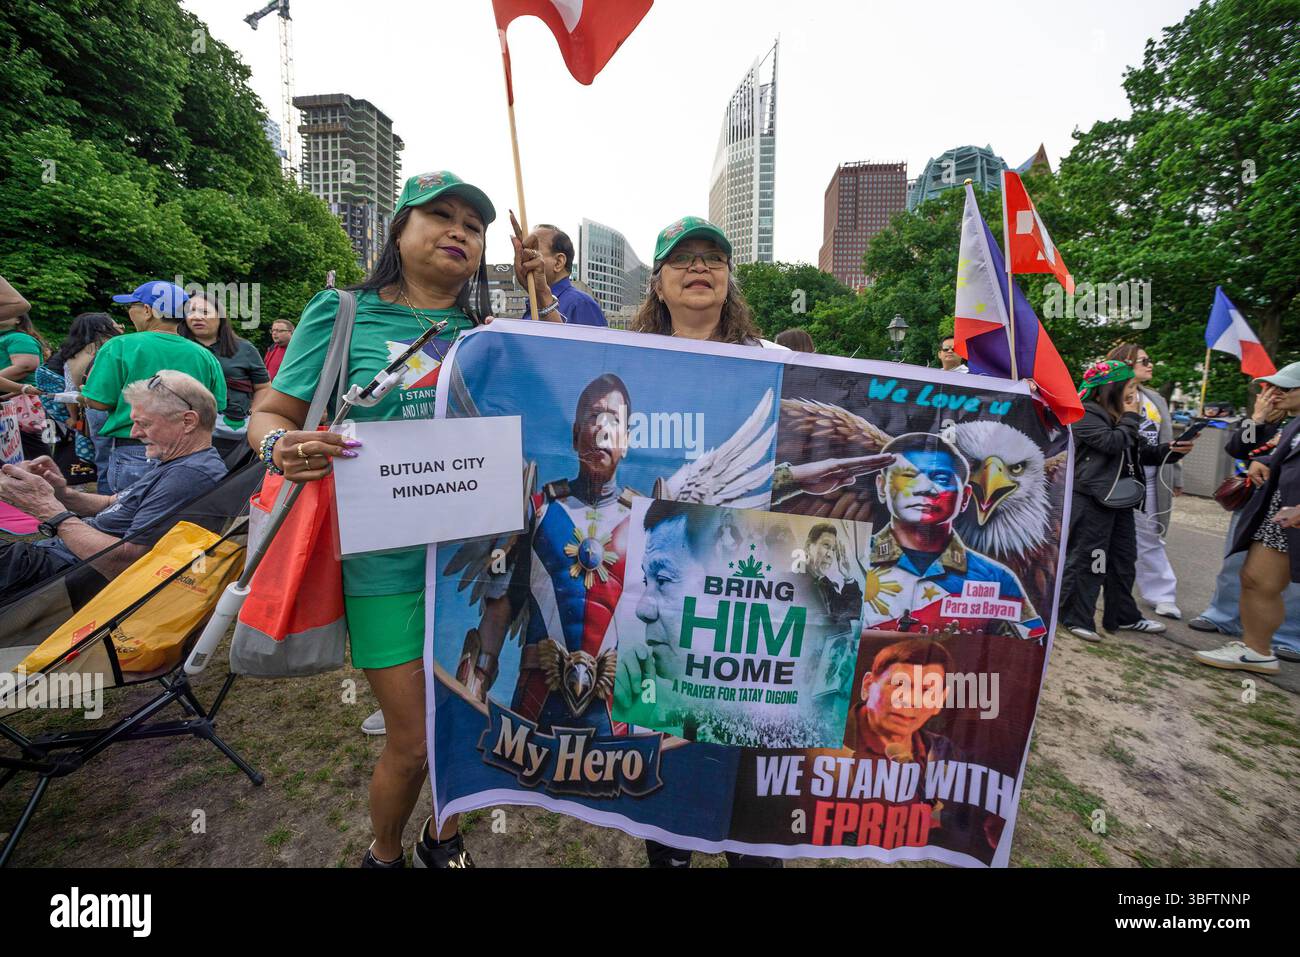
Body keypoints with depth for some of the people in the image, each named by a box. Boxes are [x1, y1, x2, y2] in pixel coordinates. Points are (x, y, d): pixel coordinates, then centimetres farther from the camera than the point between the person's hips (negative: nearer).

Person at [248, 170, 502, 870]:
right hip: (388, 563, -3)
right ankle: (384, 856, 42)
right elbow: (267, 415, 2)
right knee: (412, 745, 7)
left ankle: (444, 839, 47)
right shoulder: (342, 314, 1)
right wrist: (283, 446, -21)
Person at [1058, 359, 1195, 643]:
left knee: (1124, 559, 16)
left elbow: (1140, 453, 20)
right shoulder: (1085, 415, -10)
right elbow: (1112, 443, -22)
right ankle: (1075, 618, 1)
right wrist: (1131, 417, -8)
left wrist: (1171, 450, 4)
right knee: (1085, 559, -6)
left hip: (1120, 498, 10)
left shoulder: (1119, 417, 18)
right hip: (1092, 499, -10)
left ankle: (1123, 616, 28)